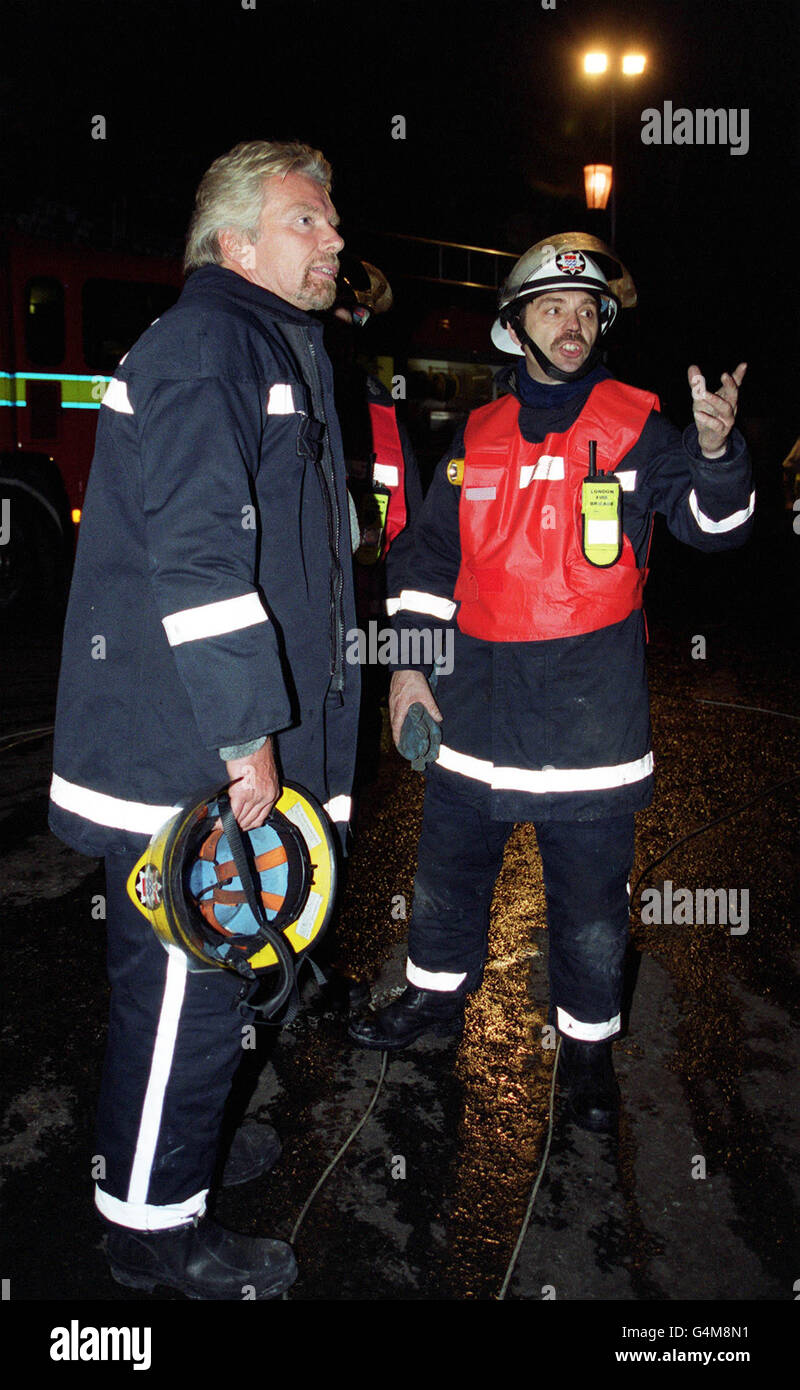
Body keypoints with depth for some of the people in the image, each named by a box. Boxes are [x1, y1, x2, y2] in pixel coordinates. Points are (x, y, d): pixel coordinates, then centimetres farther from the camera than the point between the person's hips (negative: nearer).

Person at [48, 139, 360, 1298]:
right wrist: (246, 736, -24)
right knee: (185, 979, 3)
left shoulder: (278, 349, 20)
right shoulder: (203, 342, -13)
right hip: (182, 755, -10)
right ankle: (153, 1220, 23)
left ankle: (180, 1140, 43)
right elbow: (195, 552, -24)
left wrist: (262, 728, 24)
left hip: (219, 743, 10)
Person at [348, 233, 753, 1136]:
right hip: (476, 706, 3)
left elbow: (713, 523, -6)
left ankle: (587, 1043, 29)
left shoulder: (635, 424, 1)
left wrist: (715, 450, -26)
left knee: (590, 898, 8)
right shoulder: (477, 437, 9)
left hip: (590, 717, -3)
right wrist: (410, 660, 9)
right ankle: (437, 995, 40)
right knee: (448, 868, 17)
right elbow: (428, 554, 14)